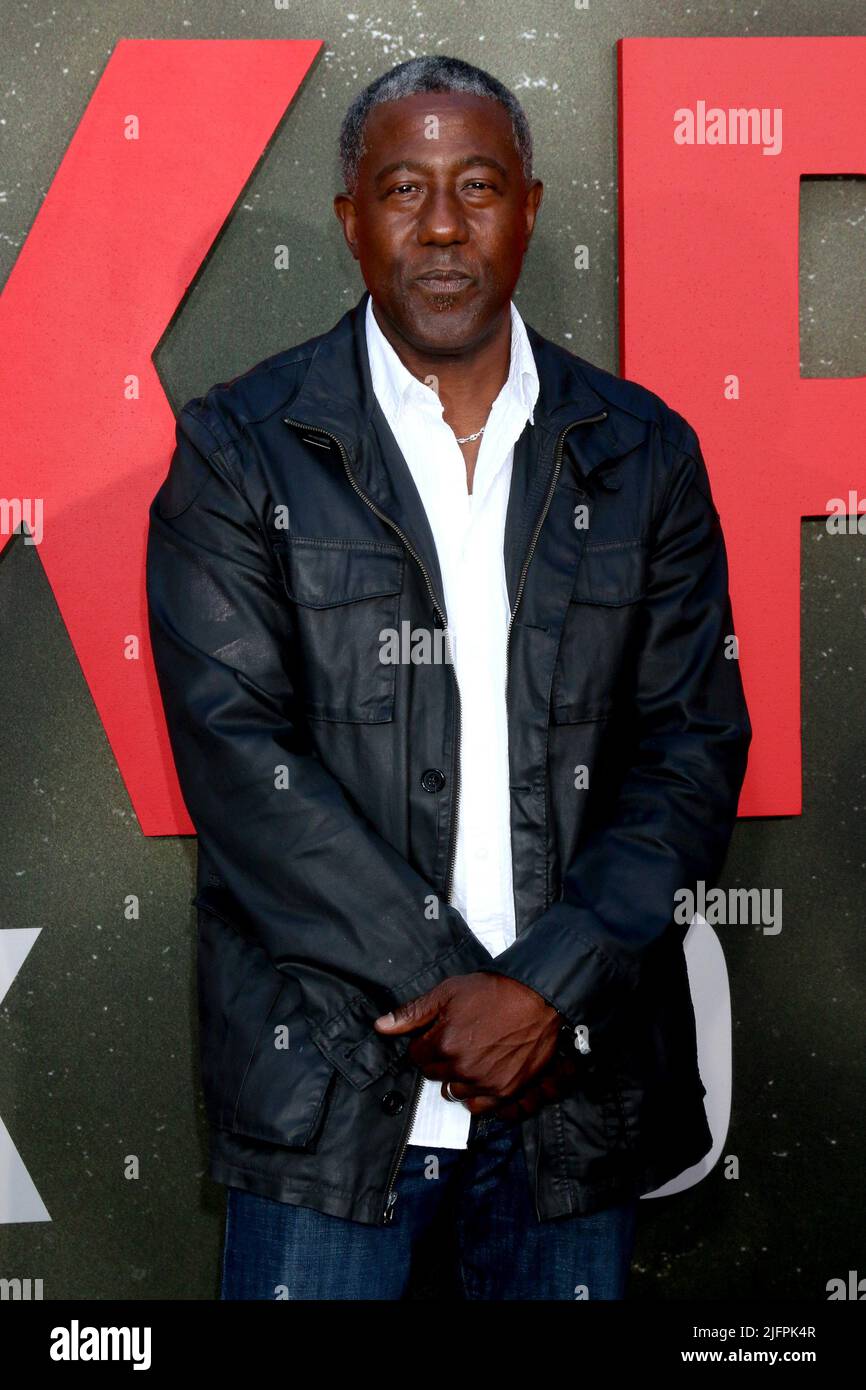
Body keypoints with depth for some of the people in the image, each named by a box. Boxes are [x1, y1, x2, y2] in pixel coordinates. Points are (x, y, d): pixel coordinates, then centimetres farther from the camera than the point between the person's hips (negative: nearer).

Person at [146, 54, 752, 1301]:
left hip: (579, 1078, 2)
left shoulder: (643, 453, 5)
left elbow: (696, 746, 0)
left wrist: (547, 986, -12)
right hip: (327, 1076, -2)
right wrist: (445, 986, -14)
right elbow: (235, 751, -9)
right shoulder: (239, 449, -2)